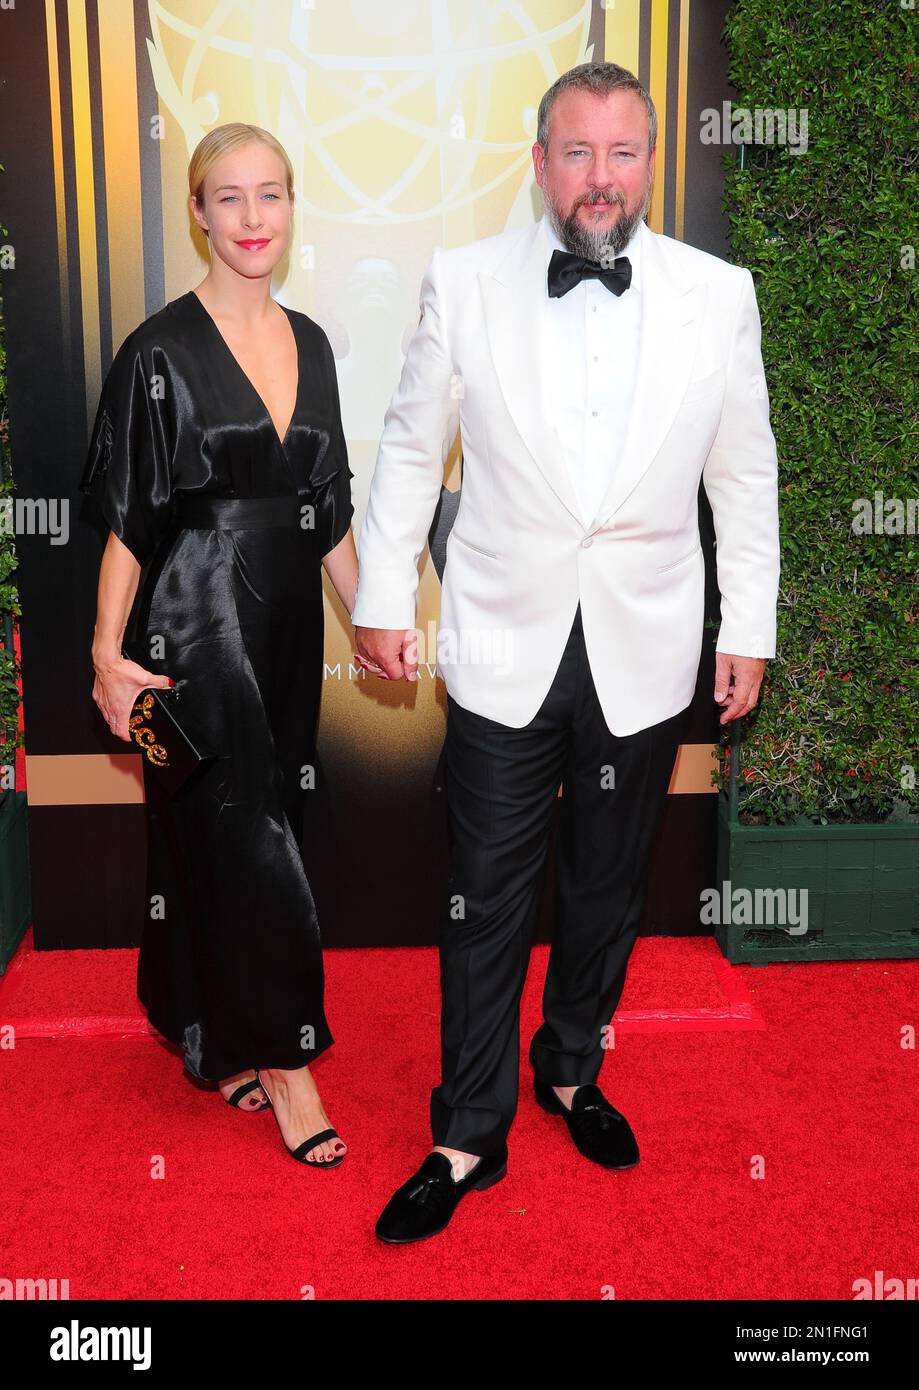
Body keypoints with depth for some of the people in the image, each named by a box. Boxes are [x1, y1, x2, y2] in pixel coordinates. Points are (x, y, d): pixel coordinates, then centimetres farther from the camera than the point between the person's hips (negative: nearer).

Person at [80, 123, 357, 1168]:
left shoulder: (308, 344, 9)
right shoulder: (162, 351, -8)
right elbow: (127, 519, -8)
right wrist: (108, 653, -13)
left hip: (287, 626, 6)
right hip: (198, 628, -6)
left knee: (233, 838, 15)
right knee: (247, 837, -3)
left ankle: (222, 1039, 32)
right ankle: (284, 1057, 14)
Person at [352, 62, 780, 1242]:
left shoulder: (718, 294, 0)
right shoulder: (464, 282, -3)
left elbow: (745, 476, 5)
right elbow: (410, 448, 4)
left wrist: (748, 630, 5)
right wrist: (383, 600, 2)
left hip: (644, 655, 2)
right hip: (505, 650, -1)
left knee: (608, 888, 16)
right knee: (486, 901, 5)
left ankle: (570, 1073, 40)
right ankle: (469, 1136, 22)